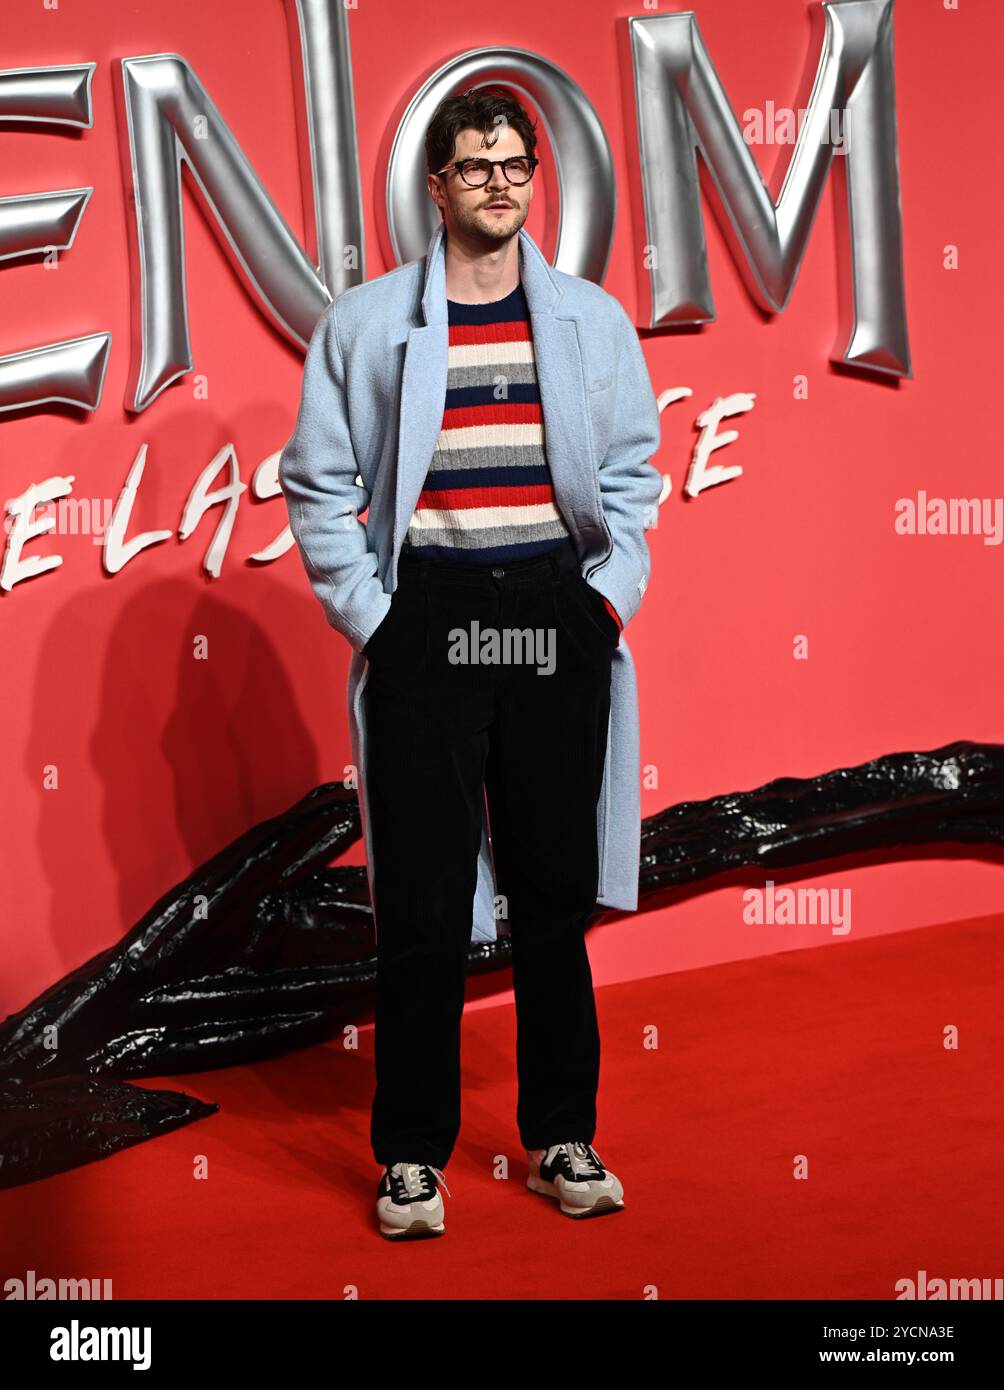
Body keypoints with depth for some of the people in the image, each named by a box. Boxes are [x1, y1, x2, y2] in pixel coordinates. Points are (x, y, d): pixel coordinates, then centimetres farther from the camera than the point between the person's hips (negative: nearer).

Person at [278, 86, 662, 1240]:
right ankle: (412, 1154, 10)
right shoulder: (364, 323, 3)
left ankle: (562, 1136, 19)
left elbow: (631, 471, 13)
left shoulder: (592, 319, 9)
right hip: (424, 624, -2)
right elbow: (317, 483, 5)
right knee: (423, 903, -1)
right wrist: (364, 610, -3)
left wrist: (613, 592, 2)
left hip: (557, 623, 2)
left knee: (556, 887, 8)